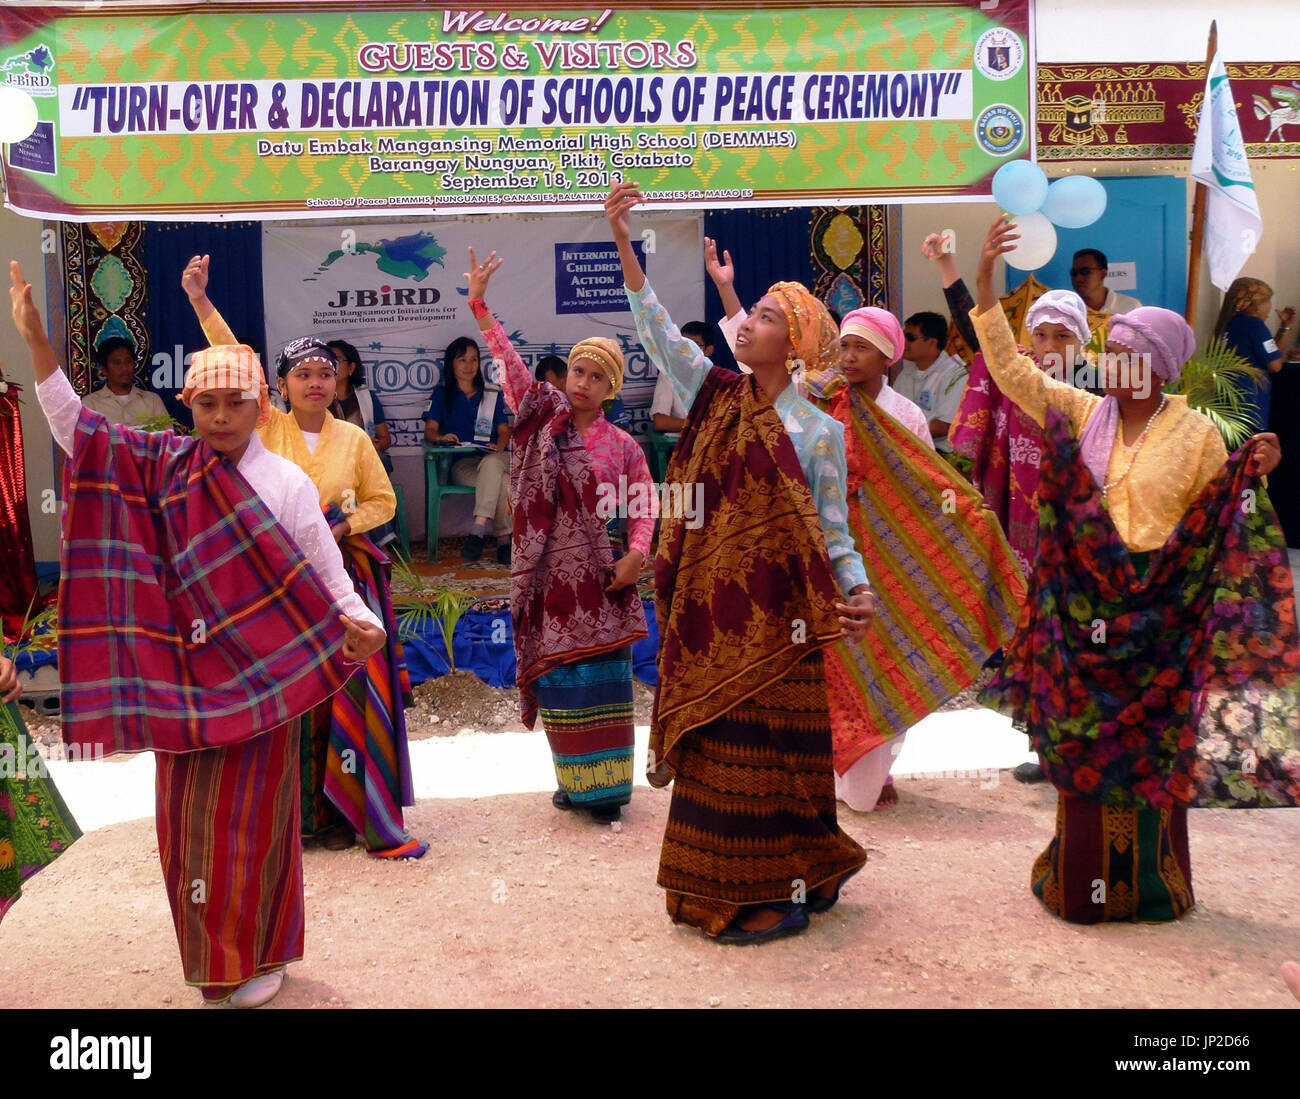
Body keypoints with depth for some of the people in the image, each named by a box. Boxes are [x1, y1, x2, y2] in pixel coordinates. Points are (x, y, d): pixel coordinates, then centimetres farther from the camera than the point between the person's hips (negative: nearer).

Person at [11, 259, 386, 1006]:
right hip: (183, 677, 4)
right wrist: (36, 339, -6)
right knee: (192, 822, 13)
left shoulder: (289, 484, -8)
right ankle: (214, 954, 31)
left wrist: (361, 625, -27)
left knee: (251, 820, 5)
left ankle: (260, 955, 25)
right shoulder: (163, 466, 2)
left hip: (258, 681, -4)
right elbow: (77, 429, 3)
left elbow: (327, 579, -7)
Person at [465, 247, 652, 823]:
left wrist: (635, 554, -16)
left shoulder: (622, 446, 3)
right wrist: (479, 304, -11)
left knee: (603, 678, 0)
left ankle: (604, 785, 10)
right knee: (558, 679, 7)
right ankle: (574, 780, 21)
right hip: (550, 575, 1)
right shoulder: (544, 414, 5)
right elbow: (509, 360, -3)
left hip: (599, 578, -1)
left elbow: (643, 508, 1)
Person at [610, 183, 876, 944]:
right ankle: (721, 886, 25)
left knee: (766, 751, 0)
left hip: (773, 614, -5)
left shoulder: (819, 431, -4)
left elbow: (832, 530, -3)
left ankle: (780, 892, 14)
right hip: (708, 606, 5)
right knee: (714, 749, 11)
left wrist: (859, 592, -19)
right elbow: (657, 330, 1)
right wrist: (624, 245, -8)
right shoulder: (716, 398, 7)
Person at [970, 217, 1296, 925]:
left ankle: (1146, 883, 21)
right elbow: (1009, 367, -1)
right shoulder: (1082, 415, 4)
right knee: (1081, 748, 8)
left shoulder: (1197, 434, -2)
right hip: (1082, 614, 3)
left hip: (1155, 621, -2)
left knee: (1146, 751, 6)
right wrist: (984, 279, -7)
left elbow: (1217, 522, 3)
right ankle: (1082, 880, 22)